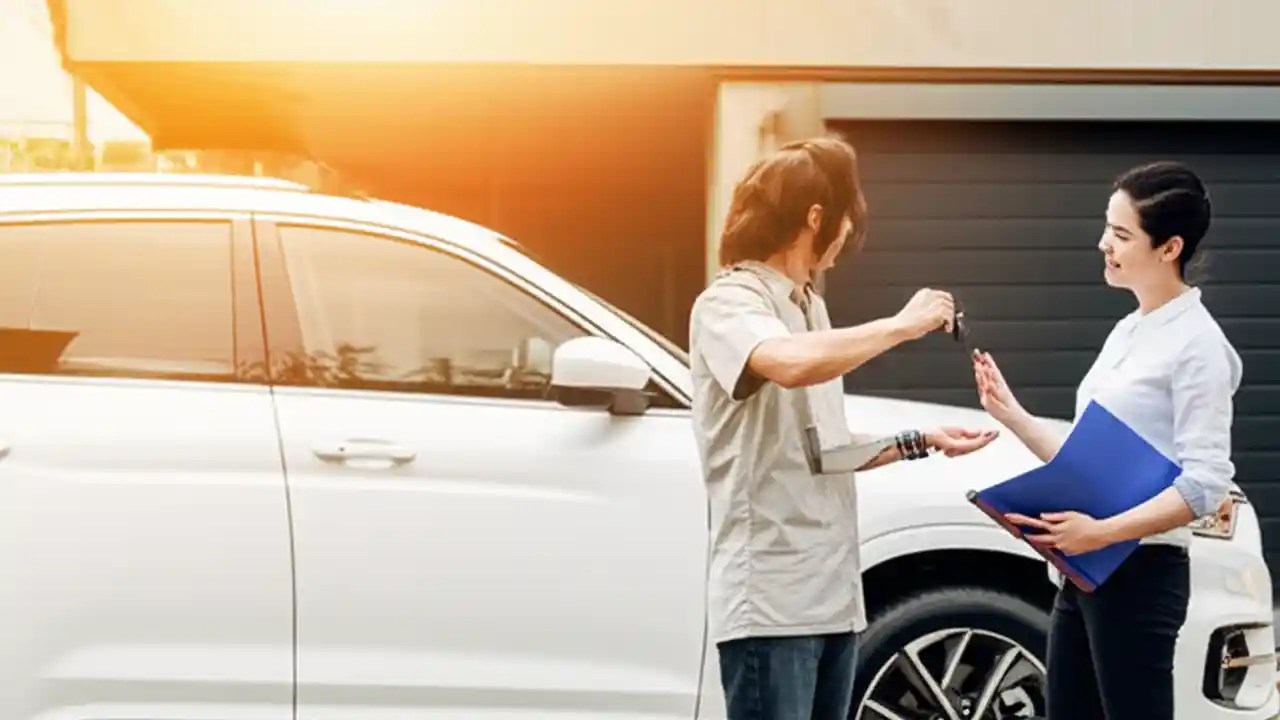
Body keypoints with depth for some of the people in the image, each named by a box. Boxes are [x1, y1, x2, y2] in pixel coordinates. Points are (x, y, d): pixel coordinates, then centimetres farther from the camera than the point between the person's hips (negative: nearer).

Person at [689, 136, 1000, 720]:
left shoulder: (809, 305, 17)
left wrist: (922, 443, 13)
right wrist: (902, 325, -20)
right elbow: (792, 364, -33)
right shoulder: (728, 303, -10)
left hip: (831, 594, 9)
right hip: (769, 600, -8)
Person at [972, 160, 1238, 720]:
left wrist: (1103, 532, -26)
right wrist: (1011, 416, 5)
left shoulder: (1196, 343, -10)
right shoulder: (1127, 332, 15)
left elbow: (1205, 484, -18)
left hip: (1140, 573, -9)